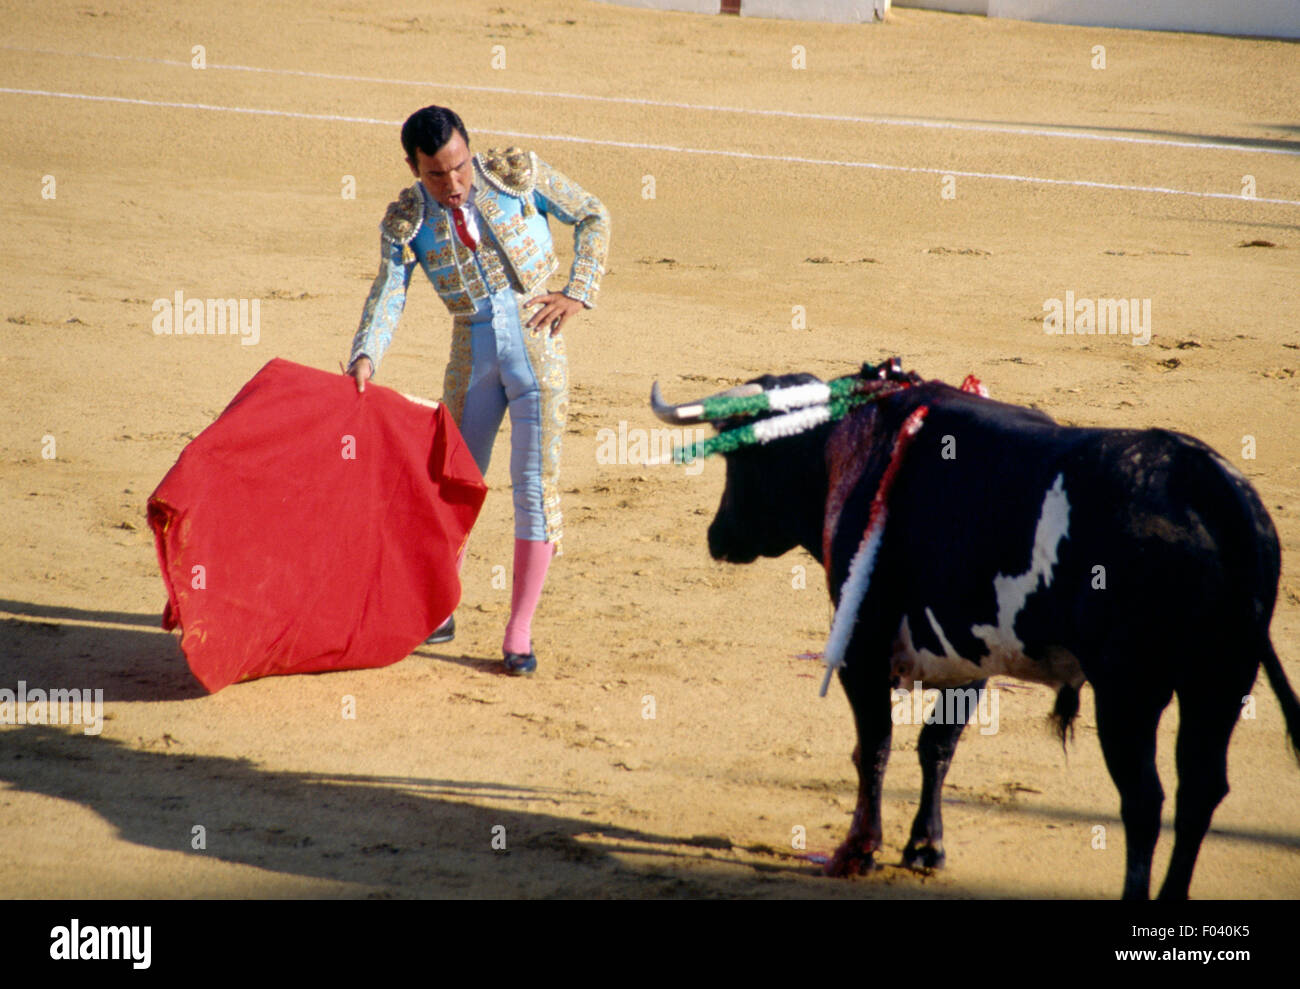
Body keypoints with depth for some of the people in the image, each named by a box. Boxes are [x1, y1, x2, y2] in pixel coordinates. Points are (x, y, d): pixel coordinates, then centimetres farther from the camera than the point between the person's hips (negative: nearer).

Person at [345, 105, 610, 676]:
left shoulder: (517, 174, -5)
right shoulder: (405, 220, -1)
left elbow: (592, 218, 5)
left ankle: (519, 633, 0)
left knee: (535, 487, -6)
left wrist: (578, 293, -5)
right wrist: (365, 358, -30)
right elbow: (388, 293, -12)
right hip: (471, 357, 2)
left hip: (536, 347, -2)